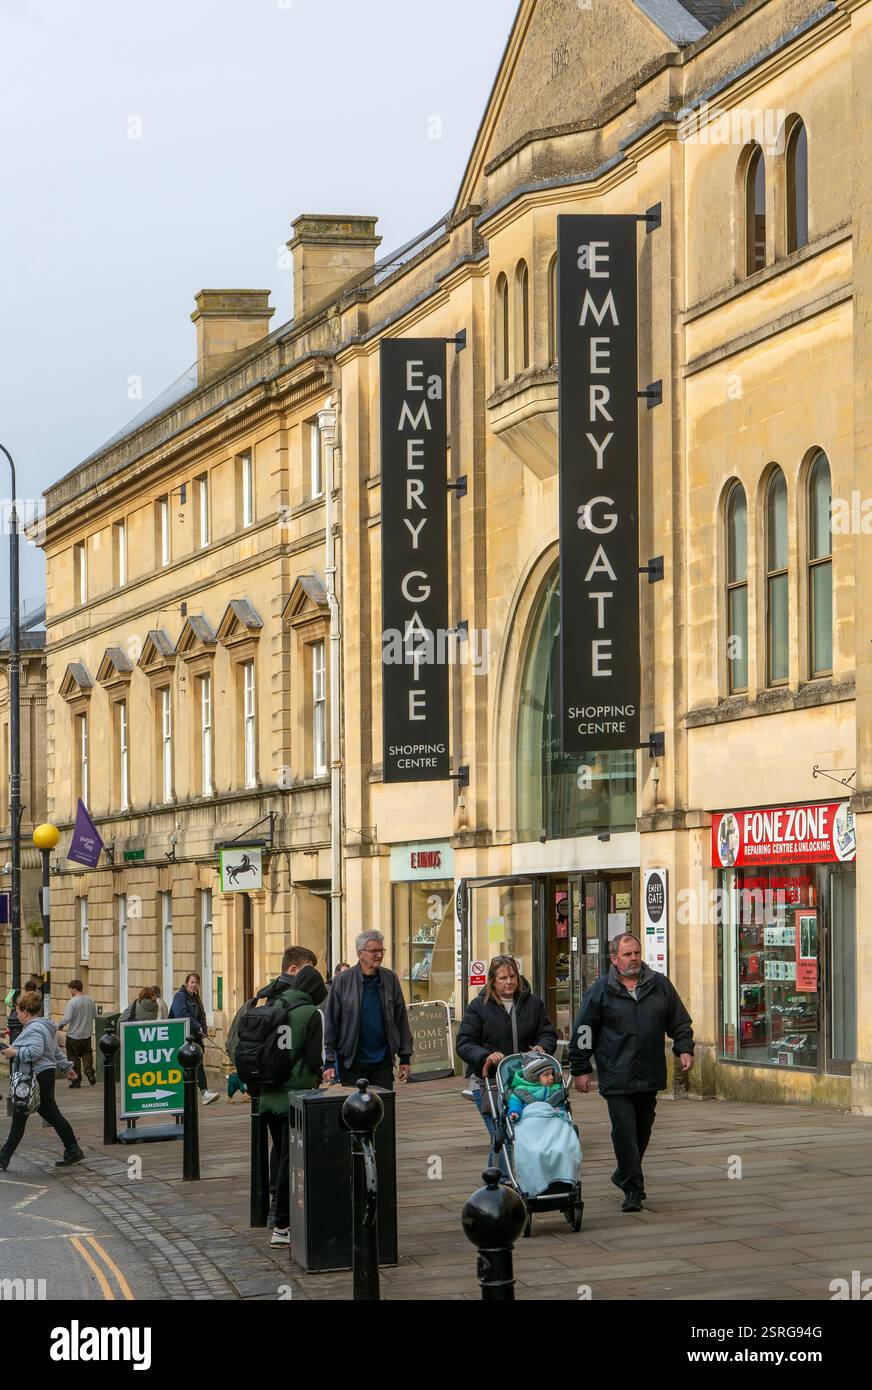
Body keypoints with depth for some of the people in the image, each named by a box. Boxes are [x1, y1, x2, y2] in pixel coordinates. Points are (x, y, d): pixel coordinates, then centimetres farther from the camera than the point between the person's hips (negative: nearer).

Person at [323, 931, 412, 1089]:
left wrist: (405, 1057, 5)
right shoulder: (342, 981, -5)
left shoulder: (390, 979, 2)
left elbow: (401, 1020, 7)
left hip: (383, 1060, 2)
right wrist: (329, 1062, -8)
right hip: (351, 1063, -2)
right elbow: (330, 1024, -4)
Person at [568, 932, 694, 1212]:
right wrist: (580, 1070, -1)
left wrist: (684, 1049, 2)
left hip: (650, 1074, 4)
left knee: (643, 1130, 15)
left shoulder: (660, 986, 7)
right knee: (625, 1131, -11)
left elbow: (680, 1022, 16)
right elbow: (583, 1032, 2)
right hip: (616, 1078, -4)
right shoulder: (600, 990, -1)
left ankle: (625, 1176, 35)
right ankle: (633, 1190, -7)